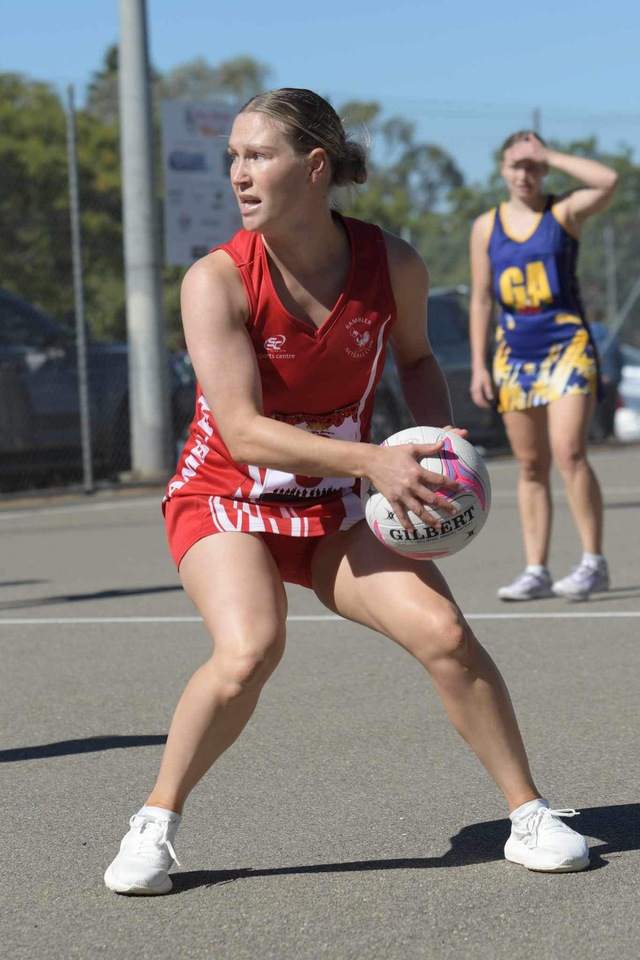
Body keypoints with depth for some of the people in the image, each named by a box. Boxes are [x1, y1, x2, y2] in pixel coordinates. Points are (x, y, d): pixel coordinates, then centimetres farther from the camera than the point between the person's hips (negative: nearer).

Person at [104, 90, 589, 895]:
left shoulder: (393, 265, -12)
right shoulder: (216, 281, -22)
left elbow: (416, 358, 11)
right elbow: (243, 432, -30)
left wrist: (439, 438, -10)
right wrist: (374, 461, -40)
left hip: (335, 509, 3)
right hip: (226, 500, -3)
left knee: (443, 631, -16)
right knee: (248, 652, -29)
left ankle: (529, 815, 2)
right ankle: (155, 824, -7)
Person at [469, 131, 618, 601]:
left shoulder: (564, 213, -1)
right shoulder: (486, 227, 8)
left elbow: (609, 180, -21)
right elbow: (481, 299, 10)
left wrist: (550, 156, -14)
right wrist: (479, 365, 5)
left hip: (567, 344, -4)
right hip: (514, 352, 4)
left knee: (569, 452, -17)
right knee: (531, 466, 6)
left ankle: (594, 562, -10)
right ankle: (537, 570, 9)